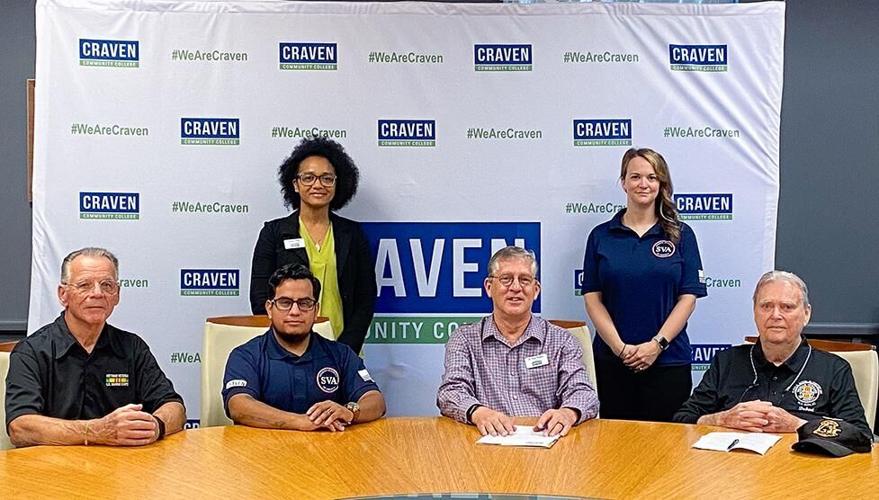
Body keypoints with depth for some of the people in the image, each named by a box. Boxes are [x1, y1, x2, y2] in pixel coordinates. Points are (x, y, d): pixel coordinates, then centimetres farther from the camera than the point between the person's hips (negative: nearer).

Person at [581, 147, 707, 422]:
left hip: (668, 361, -1)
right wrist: (619, 346, -10)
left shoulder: (681, 235, 4)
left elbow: (688, 297, -1)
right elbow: (592, 297, 1)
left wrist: (657, 344, -11)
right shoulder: (601, 236, 6)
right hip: (611, 361, 1)